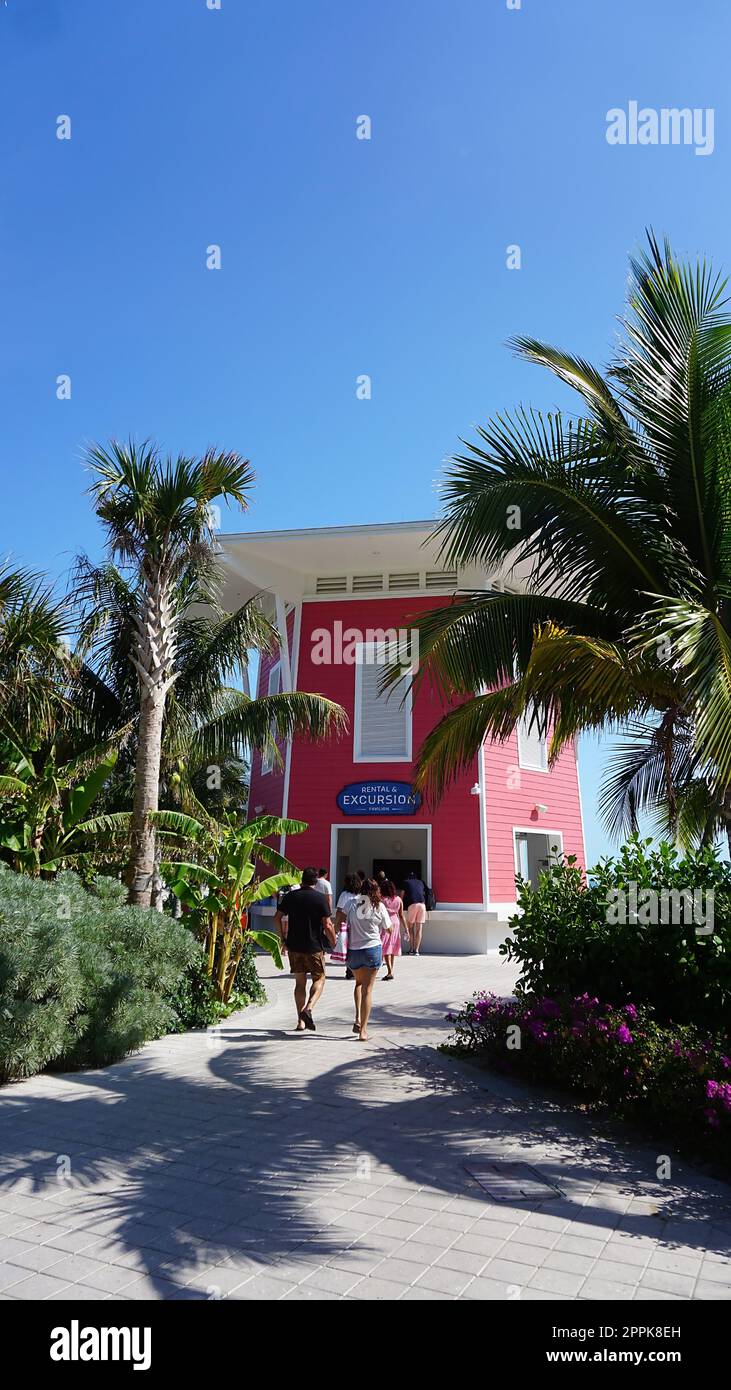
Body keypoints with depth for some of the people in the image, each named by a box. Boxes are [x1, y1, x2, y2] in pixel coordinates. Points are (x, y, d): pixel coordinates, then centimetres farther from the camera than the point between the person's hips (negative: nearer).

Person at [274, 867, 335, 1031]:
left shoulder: (290, 896, 2)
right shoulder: (320, 898, -9)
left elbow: (277, 917, 5)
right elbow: (327, 925, -12)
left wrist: (283, 936, 19)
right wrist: (334, 943, 2)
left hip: (294, 945, 3)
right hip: (314, 947, -3)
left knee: (300, 981, 13)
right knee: (319, 979, 11)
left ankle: (301, 1021, 12)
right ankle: (308, 1008, -13)